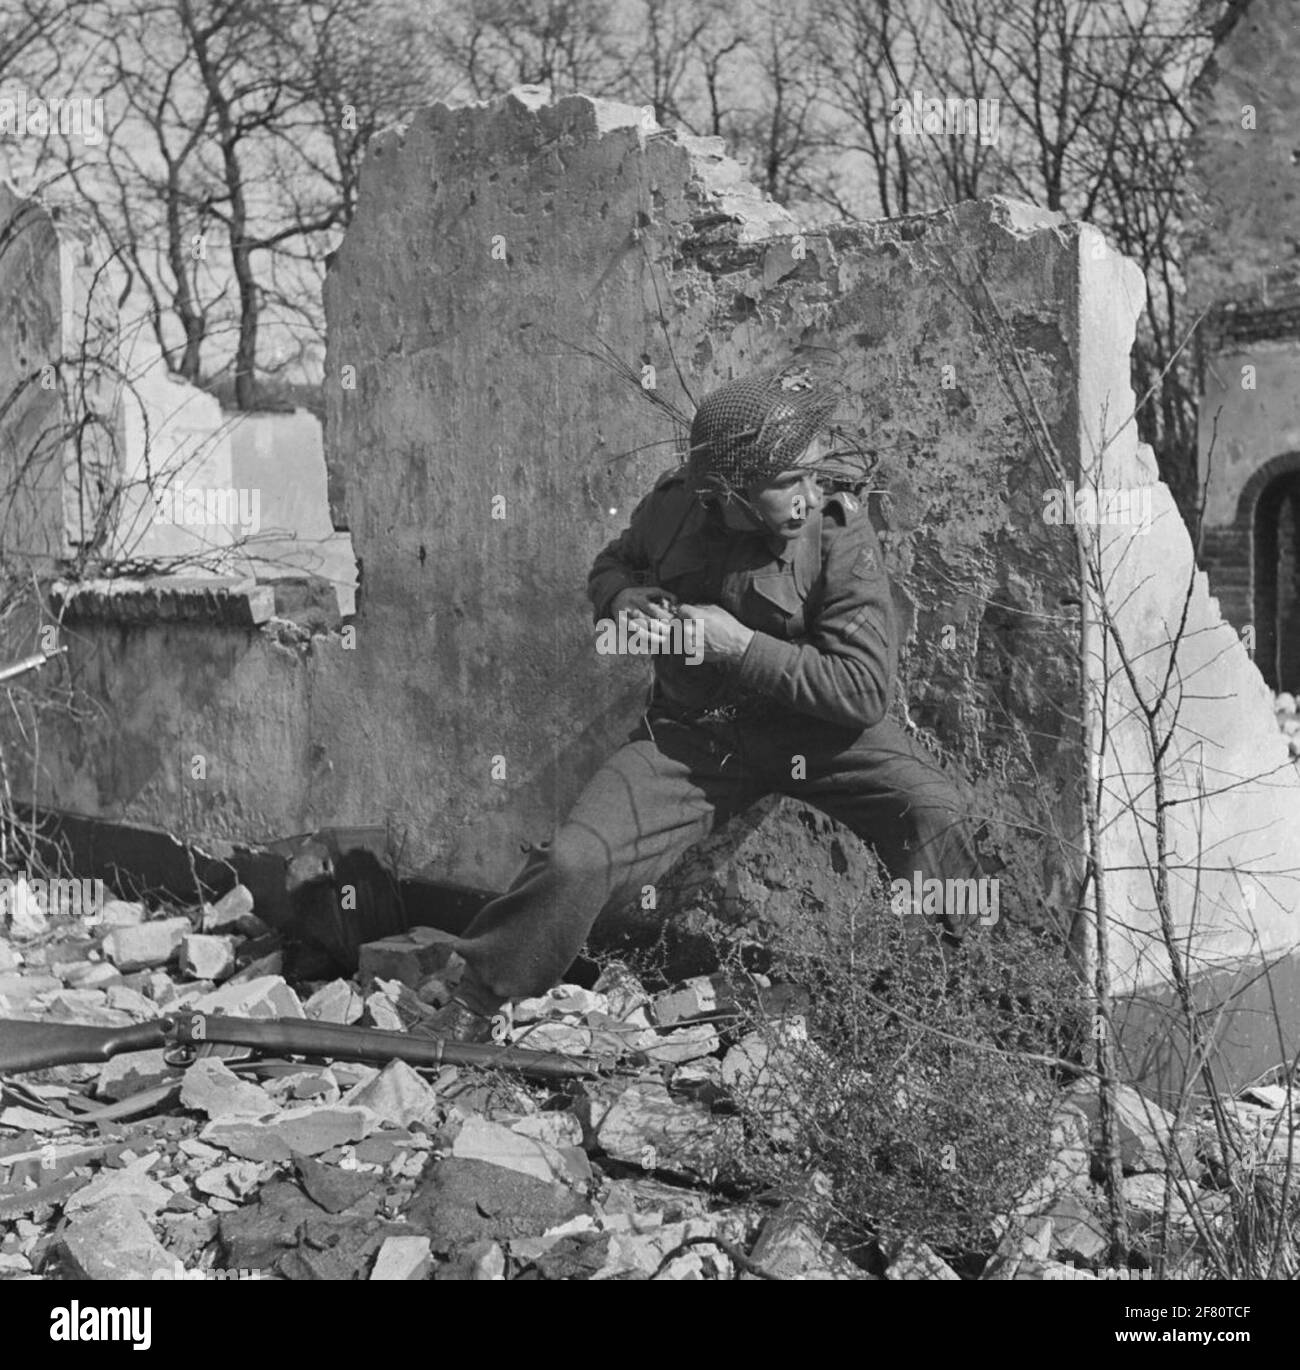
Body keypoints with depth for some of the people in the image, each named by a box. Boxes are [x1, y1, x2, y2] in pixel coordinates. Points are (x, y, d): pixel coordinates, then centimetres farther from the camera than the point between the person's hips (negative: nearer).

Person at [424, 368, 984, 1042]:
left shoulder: (840, 538, -20)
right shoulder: (674, 505, -10)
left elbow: (865, 689, -23)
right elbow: (612, 564, 14)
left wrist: (741, 645, -27)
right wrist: (628, 603, -12)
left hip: (816, 729, -2)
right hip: (692, 732, 2)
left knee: (930, 811, -27)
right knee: (574, 863, -14)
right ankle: (471, 1010, 9)